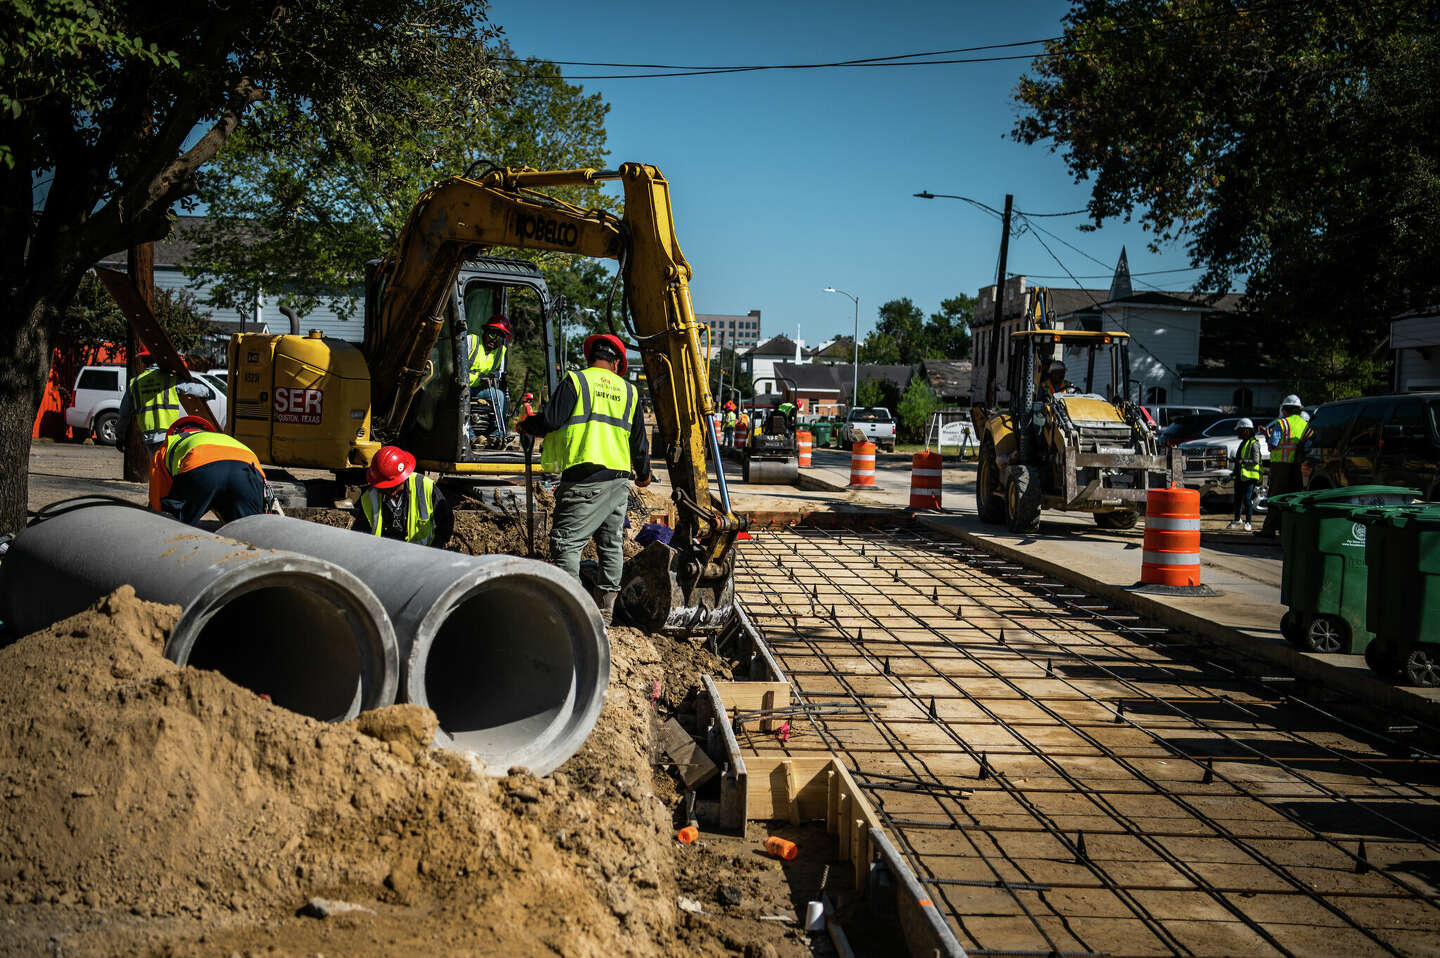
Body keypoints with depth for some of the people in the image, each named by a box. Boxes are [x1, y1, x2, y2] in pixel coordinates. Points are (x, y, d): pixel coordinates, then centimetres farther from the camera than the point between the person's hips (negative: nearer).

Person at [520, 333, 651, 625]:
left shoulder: (576, 381, 0)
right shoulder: (628, 391, 16)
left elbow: (550, 420, -8)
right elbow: (639, 440, 21)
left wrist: (526, 425, 14)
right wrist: (643, 473, 37)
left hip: (586, 478, -6)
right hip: (620, 478, 6)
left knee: (566, 541, -6)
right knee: (611, 542, 13)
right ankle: (606, 606, 16)